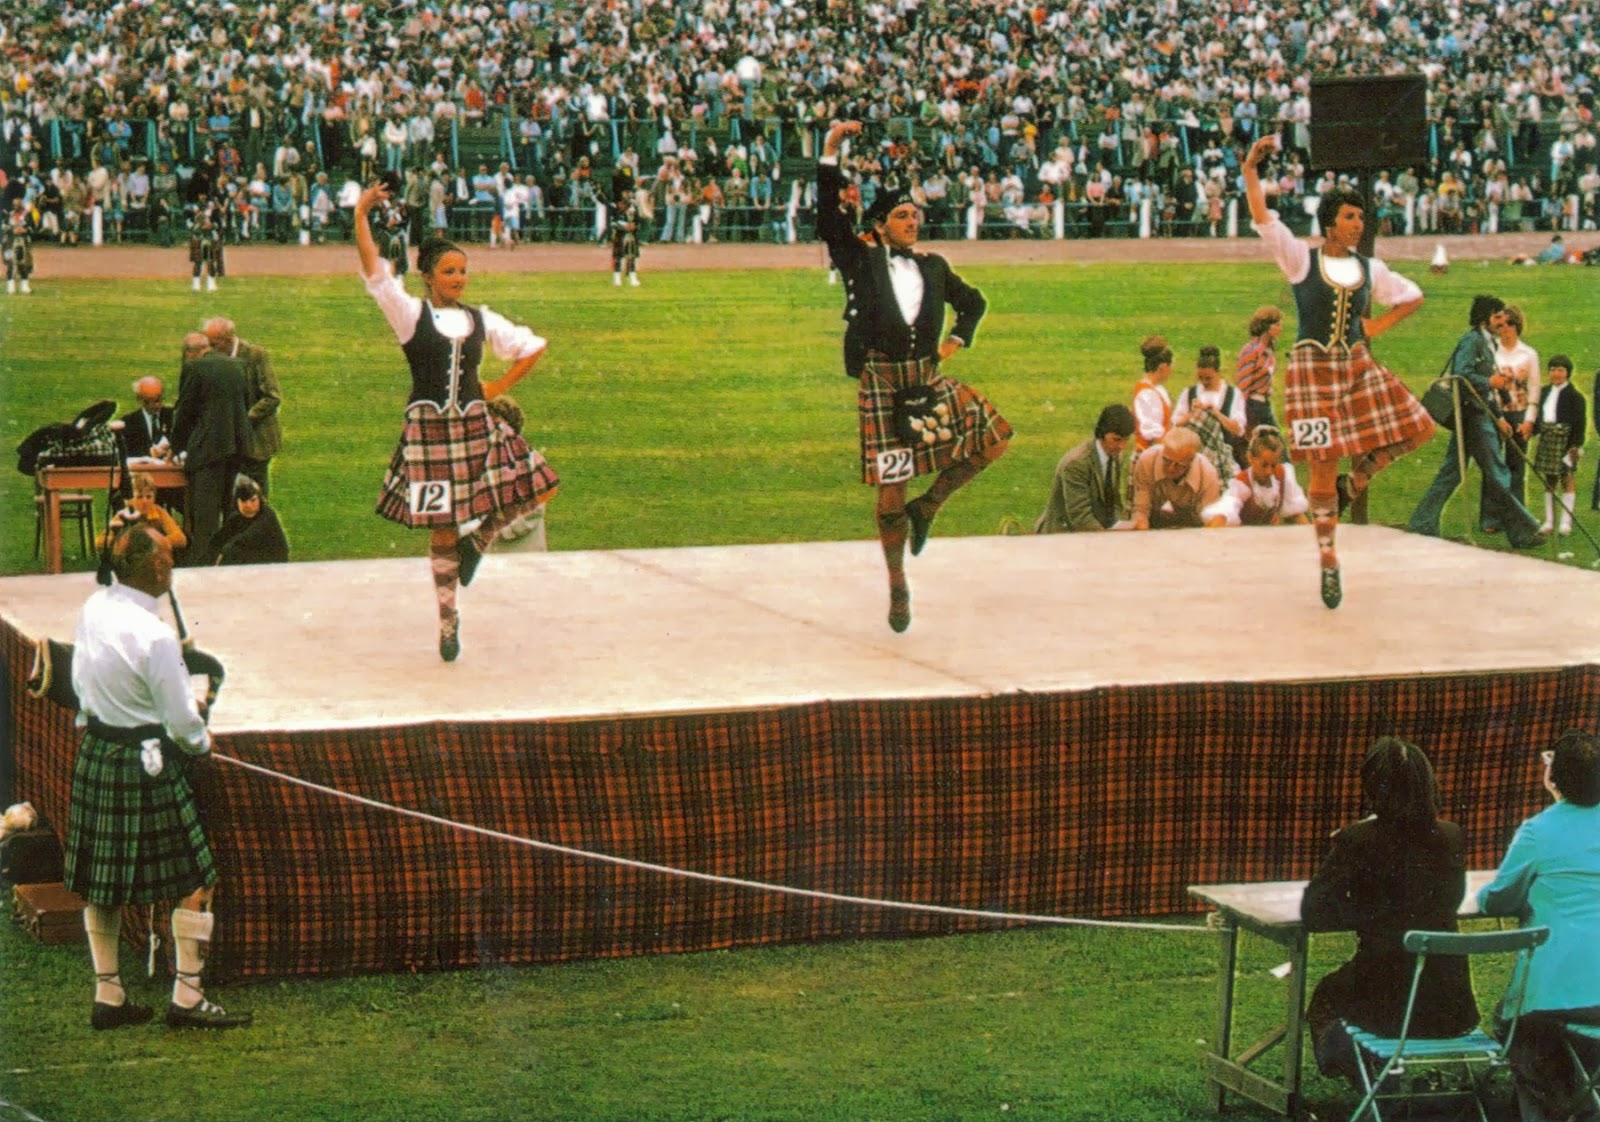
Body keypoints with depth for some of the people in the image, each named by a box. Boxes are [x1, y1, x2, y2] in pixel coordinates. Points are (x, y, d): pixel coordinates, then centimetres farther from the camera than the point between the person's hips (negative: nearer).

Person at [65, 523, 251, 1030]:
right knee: (195, 879, 3)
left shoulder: (93, 608, -2)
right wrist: (201, 743, 5)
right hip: (146, 764, -8)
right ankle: (187, 998, 4)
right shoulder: (155, 637, -23)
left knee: (101, 883, 14)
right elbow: (183, 721, -16)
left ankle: (108, 996, 21)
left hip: (94, 755, 8)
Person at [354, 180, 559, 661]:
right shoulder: (410, 315, -1)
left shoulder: (481, 321, 8)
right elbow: (374, 271, -11)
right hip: (428, 430, -3)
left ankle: (478, 539, 16)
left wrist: (499, 387, 7)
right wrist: (360, 215, -15)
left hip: (476, 426, 3)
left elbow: (533, 347, 16)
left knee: (535, 488, -11)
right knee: (442, 529, 1)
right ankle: (448, 620, 16)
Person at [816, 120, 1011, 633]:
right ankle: (897, 585, 14)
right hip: (882, 385, -4)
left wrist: (957, 339, 11)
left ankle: (929, 504, 7)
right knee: (890, 493, -2)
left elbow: (973, 301, 27)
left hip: (930, 379, 4)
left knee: (995, 436, -12)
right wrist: (830, 156, -16)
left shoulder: (933, 267, 12)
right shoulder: (862, 262, 1)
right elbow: (829, 222, -12)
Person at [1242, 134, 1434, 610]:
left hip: (1357, 366, 4)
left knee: (1407, 432, -9)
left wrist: (1377, 326, 8)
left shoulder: (1370, 269, 9)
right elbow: (1263, 220, -12)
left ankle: (1354, 485, 16)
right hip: (1313, 369, -4)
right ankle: (1327, 557, 8)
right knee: (1323, 465, -3)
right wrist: (1251, 170, -19)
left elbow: (1413, 297, 19)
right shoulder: (1301, 259, -2)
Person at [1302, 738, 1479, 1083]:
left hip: (1388, 1007, -4)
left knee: (1326, 996, 30)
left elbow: (1313, 913, -10)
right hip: (1451, 1007, 5)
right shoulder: (1452, 838, 0)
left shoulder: (1357, 842, -13)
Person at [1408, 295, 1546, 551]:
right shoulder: (1472, 340, -11)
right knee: (1497, 474, -6)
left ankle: (1422, 524, 8)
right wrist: (1490, 381, -14)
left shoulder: (1486, 343, 21)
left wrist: (1498, 417, 23)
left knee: (1451, 473, 8)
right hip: (1473, 416, -10)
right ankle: (1521, 532, -3)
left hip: (1479, 416, 10)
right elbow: (1461, 375, -23)